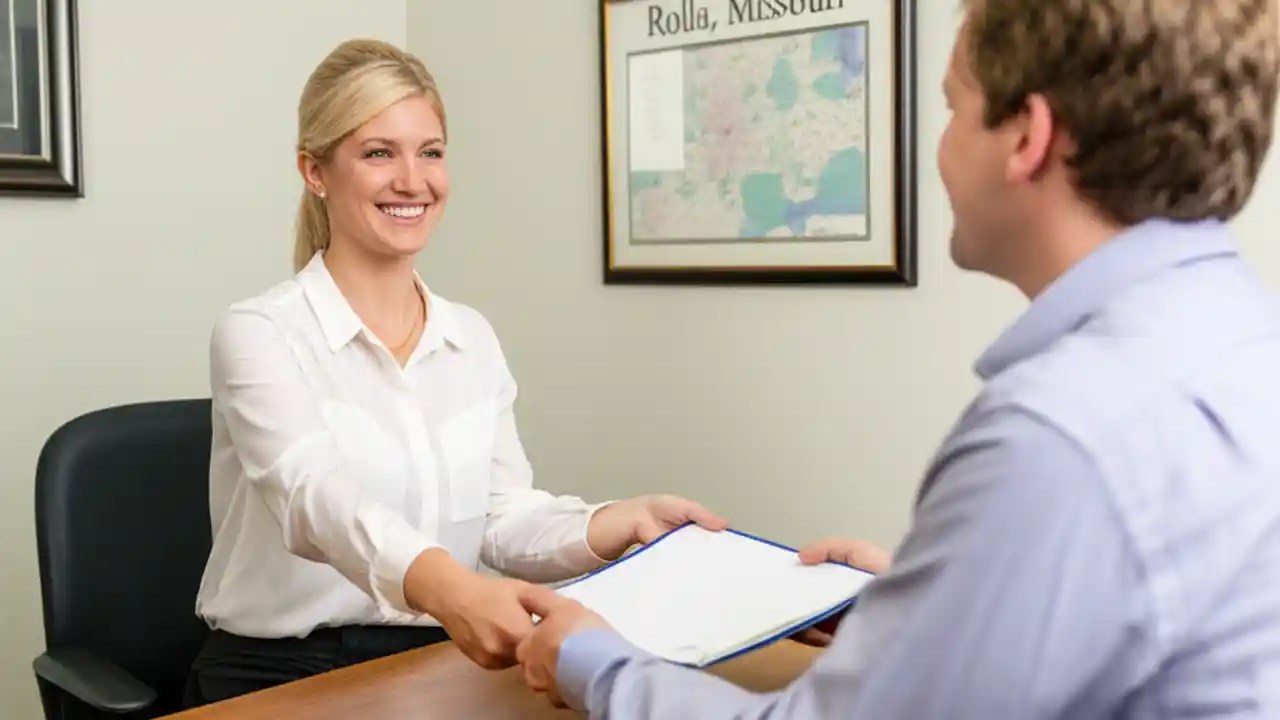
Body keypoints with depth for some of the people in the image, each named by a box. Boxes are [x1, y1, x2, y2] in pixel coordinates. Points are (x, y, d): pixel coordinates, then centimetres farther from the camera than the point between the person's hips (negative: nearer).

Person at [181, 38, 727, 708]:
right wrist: (445, 587, -45)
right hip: (282, 676, -3)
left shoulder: (473, 338, 7)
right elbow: (318, 499, -27)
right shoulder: (258, 333, -10)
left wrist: (621, 522, -17)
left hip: (440, 665, 4)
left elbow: (503, 520, 1)